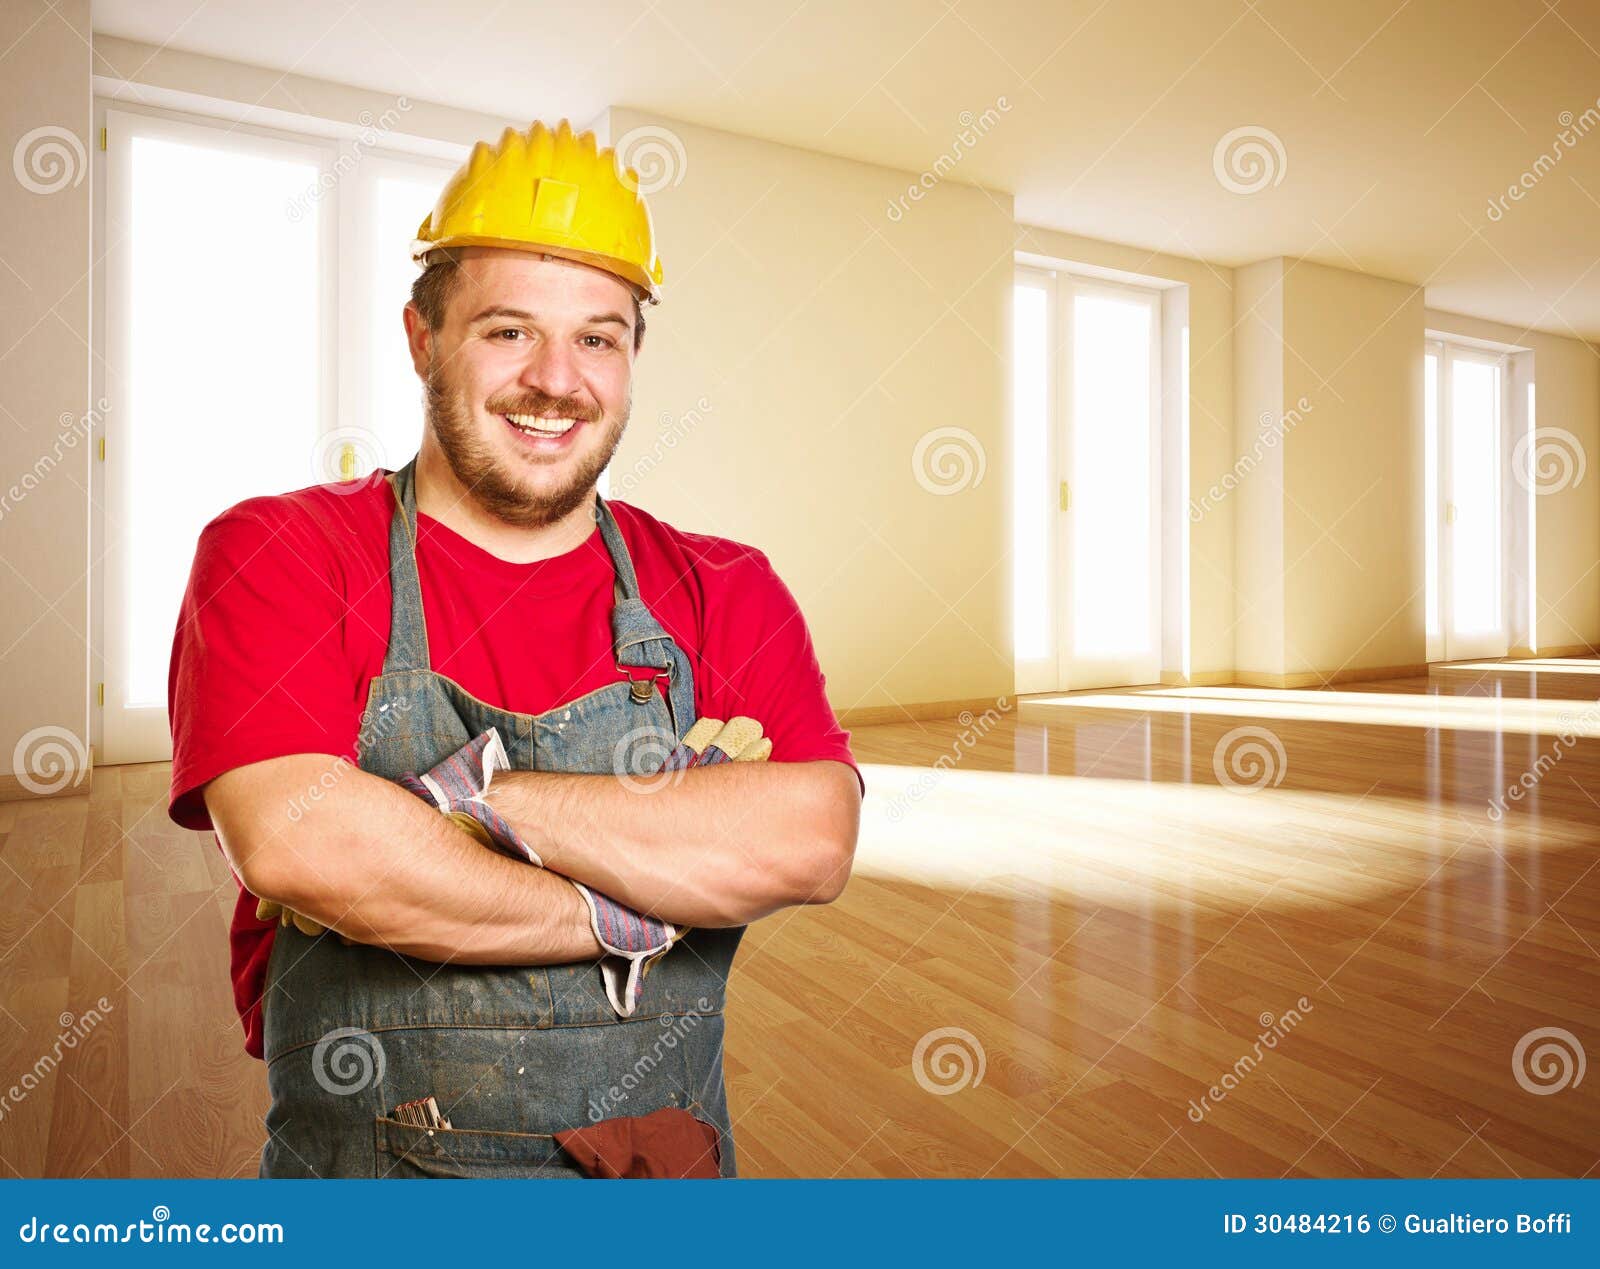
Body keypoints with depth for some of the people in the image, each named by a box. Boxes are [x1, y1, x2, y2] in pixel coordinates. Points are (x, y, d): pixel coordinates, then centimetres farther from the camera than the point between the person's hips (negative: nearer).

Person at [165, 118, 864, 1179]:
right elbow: (297, 844, -23)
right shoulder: (273, 555, -8)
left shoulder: (725, 592, -4)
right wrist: (620, 924, -17)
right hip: (363, 1167, -1)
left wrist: (478, 786, -22)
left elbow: (812, 843, -20)